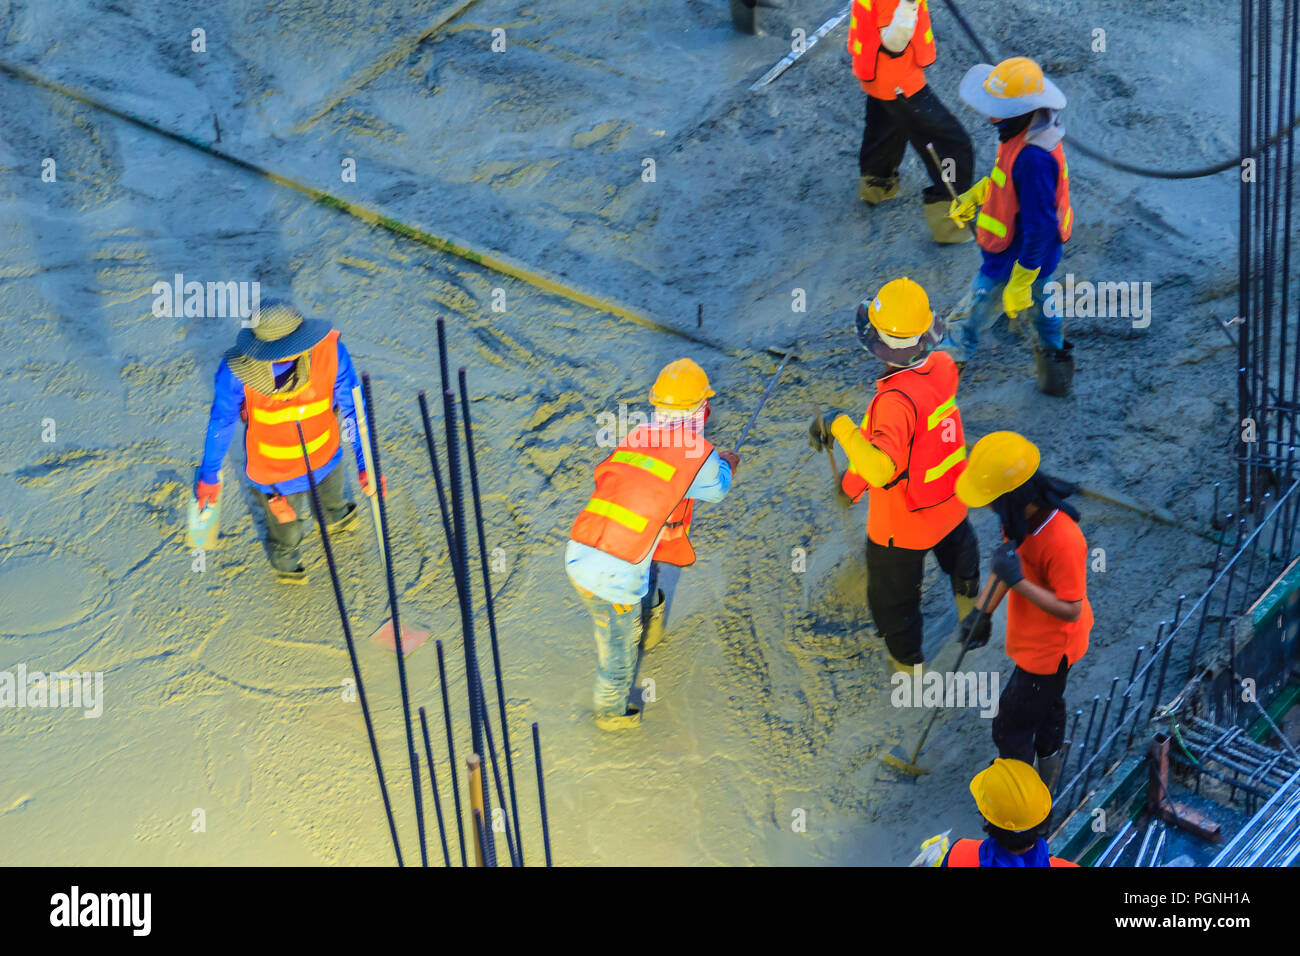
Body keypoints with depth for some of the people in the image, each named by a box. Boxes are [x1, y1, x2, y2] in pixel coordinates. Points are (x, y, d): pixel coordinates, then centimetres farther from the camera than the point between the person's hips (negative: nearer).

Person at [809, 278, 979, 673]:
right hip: (951, 498, 7)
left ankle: (908, 658, 43)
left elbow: (881, 468, -52)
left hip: (904, 521, -7)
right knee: (957, 544, 40)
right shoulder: (943, 366, -16)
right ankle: (968, 598, 69)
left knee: (892, 590, 21)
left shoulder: (897, 400, -41)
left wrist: (841, 426, -41)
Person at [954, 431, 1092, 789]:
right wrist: (982, 612, 8)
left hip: (1049, 648, -8)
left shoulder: (1063, 541, -41)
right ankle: (1048, 770, 59)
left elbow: (1070, 610, -34)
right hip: (1032, 636, 8)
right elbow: (1008, 555, 4)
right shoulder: (1023, 515, -15)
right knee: (1046, 702, 32)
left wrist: (1018, 581, -41)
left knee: (1011, 724, 10)